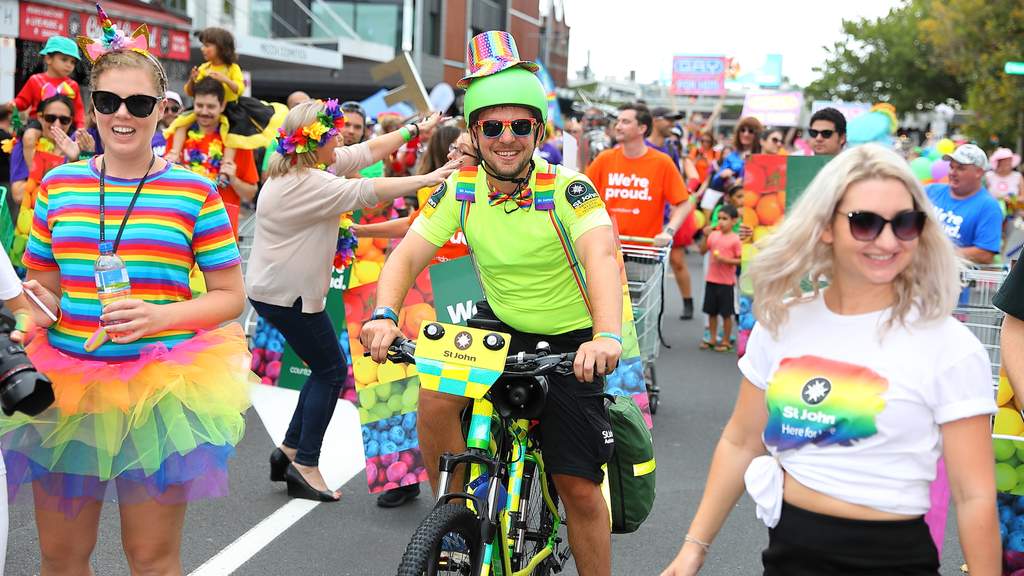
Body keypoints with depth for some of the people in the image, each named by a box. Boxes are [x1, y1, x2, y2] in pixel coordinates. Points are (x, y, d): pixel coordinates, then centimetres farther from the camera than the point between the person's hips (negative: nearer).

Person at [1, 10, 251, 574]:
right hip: (65, 381, 3)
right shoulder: (58, 183, 6)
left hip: (160, 388, -3)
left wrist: (158, 317, -17)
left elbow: (230, 296, -1)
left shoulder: (193, 190, -3)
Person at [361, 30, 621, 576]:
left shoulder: (566, 189, -22)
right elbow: (408, 253, -14)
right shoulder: (461, 189, -9)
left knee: (579, 488, -4)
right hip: (500, 325, 3)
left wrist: (606, 335, -57)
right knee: (435, 399, -22)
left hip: (569, 340, -3)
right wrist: (385, 315, -34)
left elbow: (600, 255, -38)